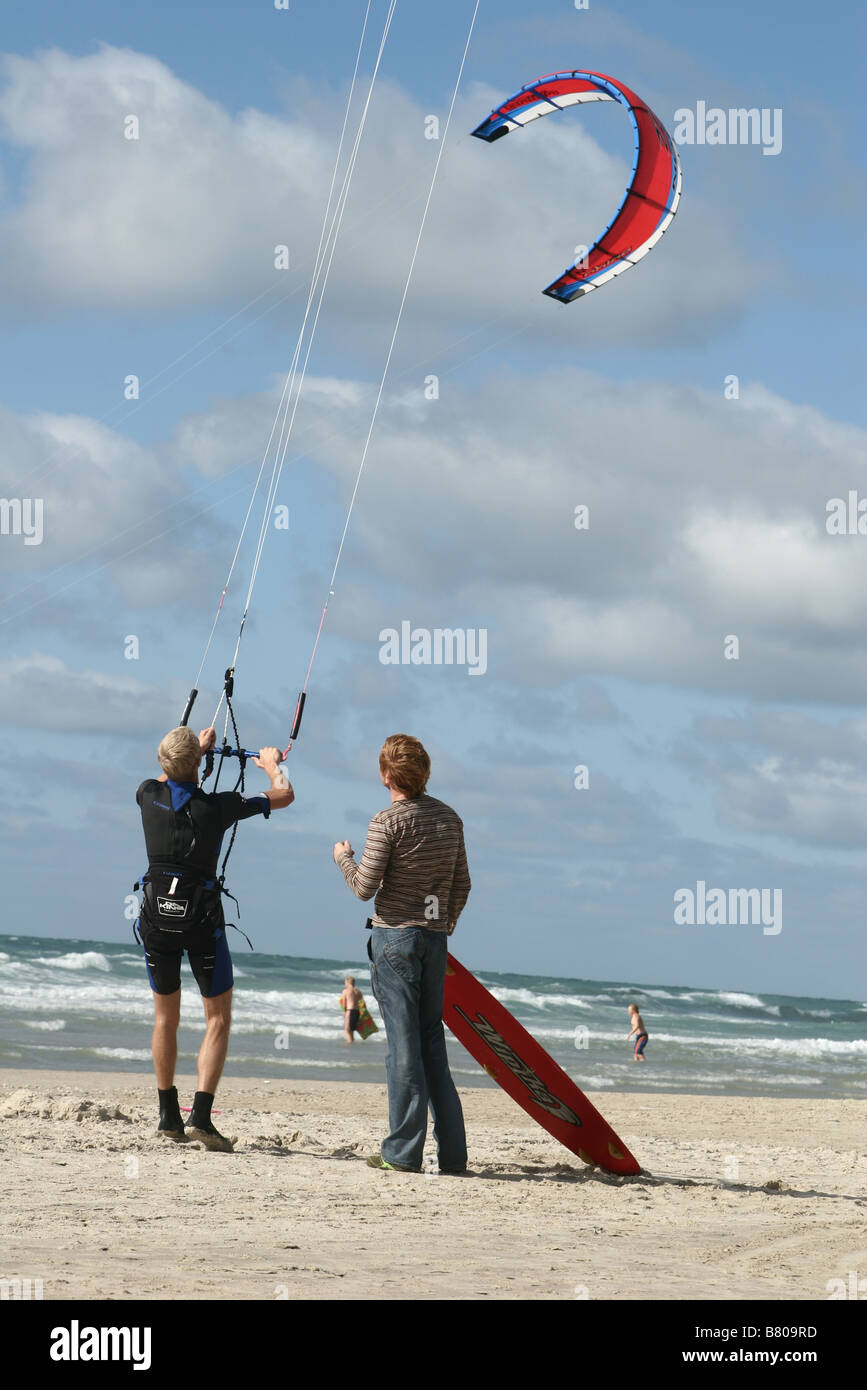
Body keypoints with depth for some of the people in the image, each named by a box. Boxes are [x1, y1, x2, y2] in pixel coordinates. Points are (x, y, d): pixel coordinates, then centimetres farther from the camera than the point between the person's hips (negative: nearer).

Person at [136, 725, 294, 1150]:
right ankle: (200, 1115, -10)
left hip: (156, 914, 4)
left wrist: (197, 747, 40)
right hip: (201, 915, -3)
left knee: (165, 1016, 17)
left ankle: (168, 1115, 21)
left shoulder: (149, 796, 0)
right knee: (218, 1018, 5)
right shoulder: (217, 806, -9)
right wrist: (271, 764, 23)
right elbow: (283, 795, 2)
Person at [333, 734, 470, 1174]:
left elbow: (365, 887, -11)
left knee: (403, 1041, -5)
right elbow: (462, 884, 13)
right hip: (435, 936, 6)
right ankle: (452, 1152, 9)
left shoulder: (387, 822, -11)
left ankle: (403, 1151, -4)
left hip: (395, 935, -6)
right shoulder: (449, 818, 8)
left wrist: (343, 857, 8)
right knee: (432, 1041, 11)